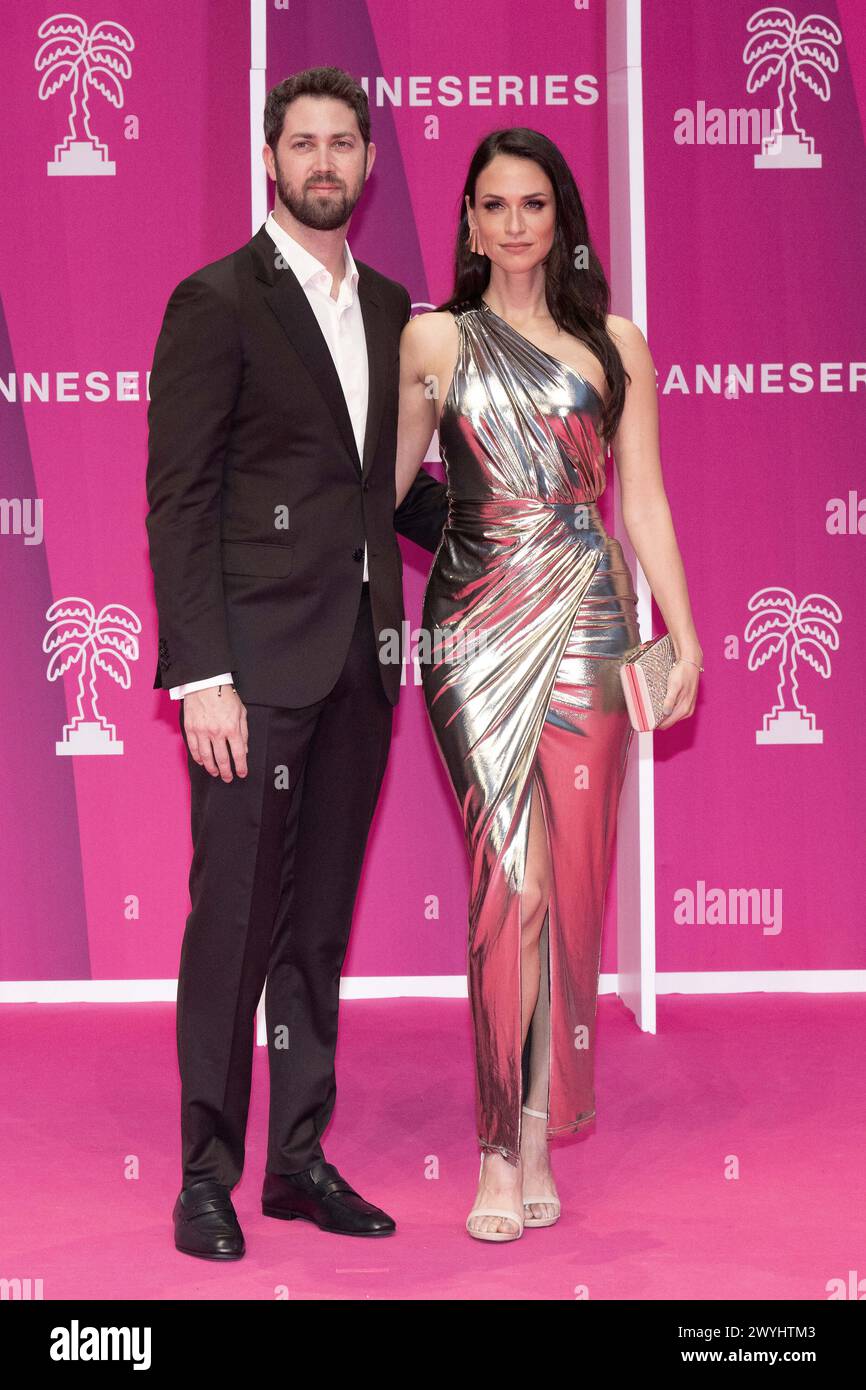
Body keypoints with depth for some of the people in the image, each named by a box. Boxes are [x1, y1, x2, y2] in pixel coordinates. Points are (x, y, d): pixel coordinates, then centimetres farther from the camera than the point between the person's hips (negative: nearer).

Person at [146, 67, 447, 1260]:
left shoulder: (387, 307, 14)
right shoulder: (217, 302, -5)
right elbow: (178, 502, -10)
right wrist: (203, 677, -16)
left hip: (360, 659, 6)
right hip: (256, 665, -6)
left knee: (321, 924, 12)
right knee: (235, 920, 0)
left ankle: (300, 1159, 24)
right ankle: (206, 1174, 14)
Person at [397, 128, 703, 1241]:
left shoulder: (615, 344, 11)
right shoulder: (434, 338, 8)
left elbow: (644, 497, 10)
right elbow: (388, 483, 11)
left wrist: (684, 634, 5)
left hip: (587, 618, 2)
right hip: (478, 625, -1)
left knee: (574, 873, 1)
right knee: (511, 874, -8)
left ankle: (538, 1129, 14)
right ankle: (506, 1145, 2)